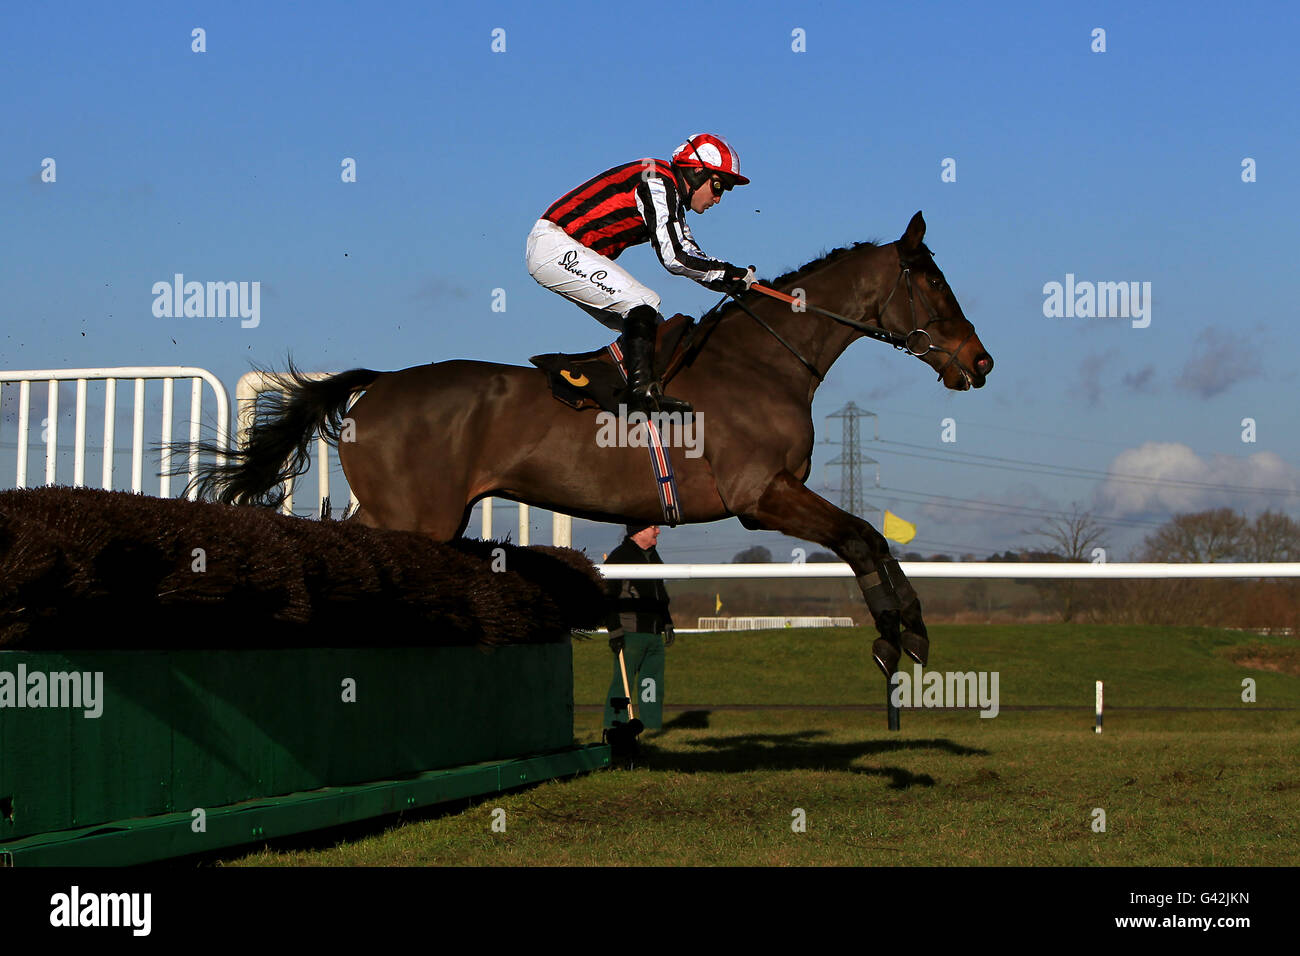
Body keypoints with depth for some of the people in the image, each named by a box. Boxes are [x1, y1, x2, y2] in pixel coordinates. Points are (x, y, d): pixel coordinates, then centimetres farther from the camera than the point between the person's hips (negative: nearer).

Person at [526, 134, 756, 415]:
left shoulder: (671, 202, 17)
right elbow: (674, 257, -21)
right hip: (554, 246, -11)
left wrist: (731, 282, -3)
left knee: (649, 324, 7)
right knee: (641, 303, -20)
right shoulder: (658, 183, -15)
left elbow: (692, 255, 14)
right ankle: (642, 392, -27)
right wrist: (730, 273, -10)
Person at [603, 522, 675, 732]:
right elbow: (607, 596, -11)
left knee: (653, 682, 8)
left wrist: (667, 624, 23)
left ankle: (652, 726, 13)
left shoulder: (653, 556, 18)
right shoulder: (619, 557, -8)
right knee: (623, 682, -8)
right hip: (630, 634, -8)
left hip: (654, 635, 8)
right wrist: (614, 630, -17)